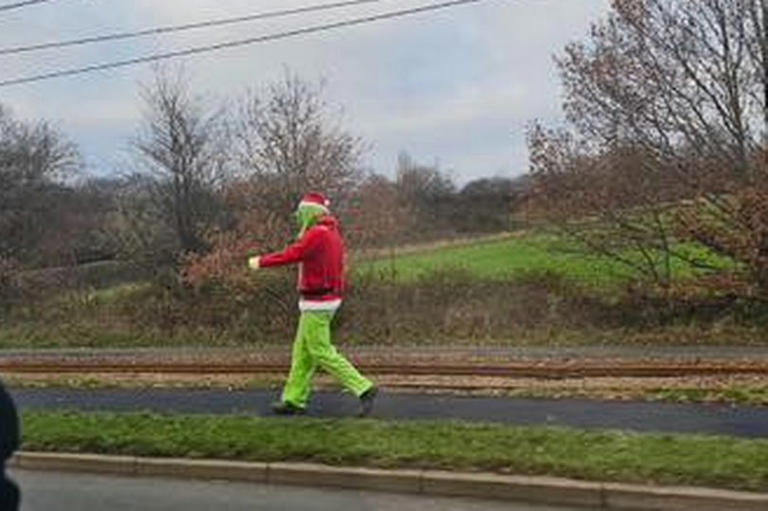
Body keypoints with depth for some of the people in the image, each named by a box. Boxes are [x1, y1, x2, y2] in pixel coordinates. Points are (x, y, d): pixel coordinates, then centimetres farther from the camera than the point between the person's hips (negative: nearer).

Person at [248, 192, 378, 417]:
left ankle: (364, 388, -7)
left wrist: (261, 262, -6)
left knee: (322, 352, -6)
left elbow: (291, 255, -17)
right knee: (302, 351, 14)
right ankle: (294, 400, 19)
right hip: (329, 298, 10)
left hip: (316, 303, -10)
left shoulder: (317, 234, -17)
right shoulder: (333, 234, 13)